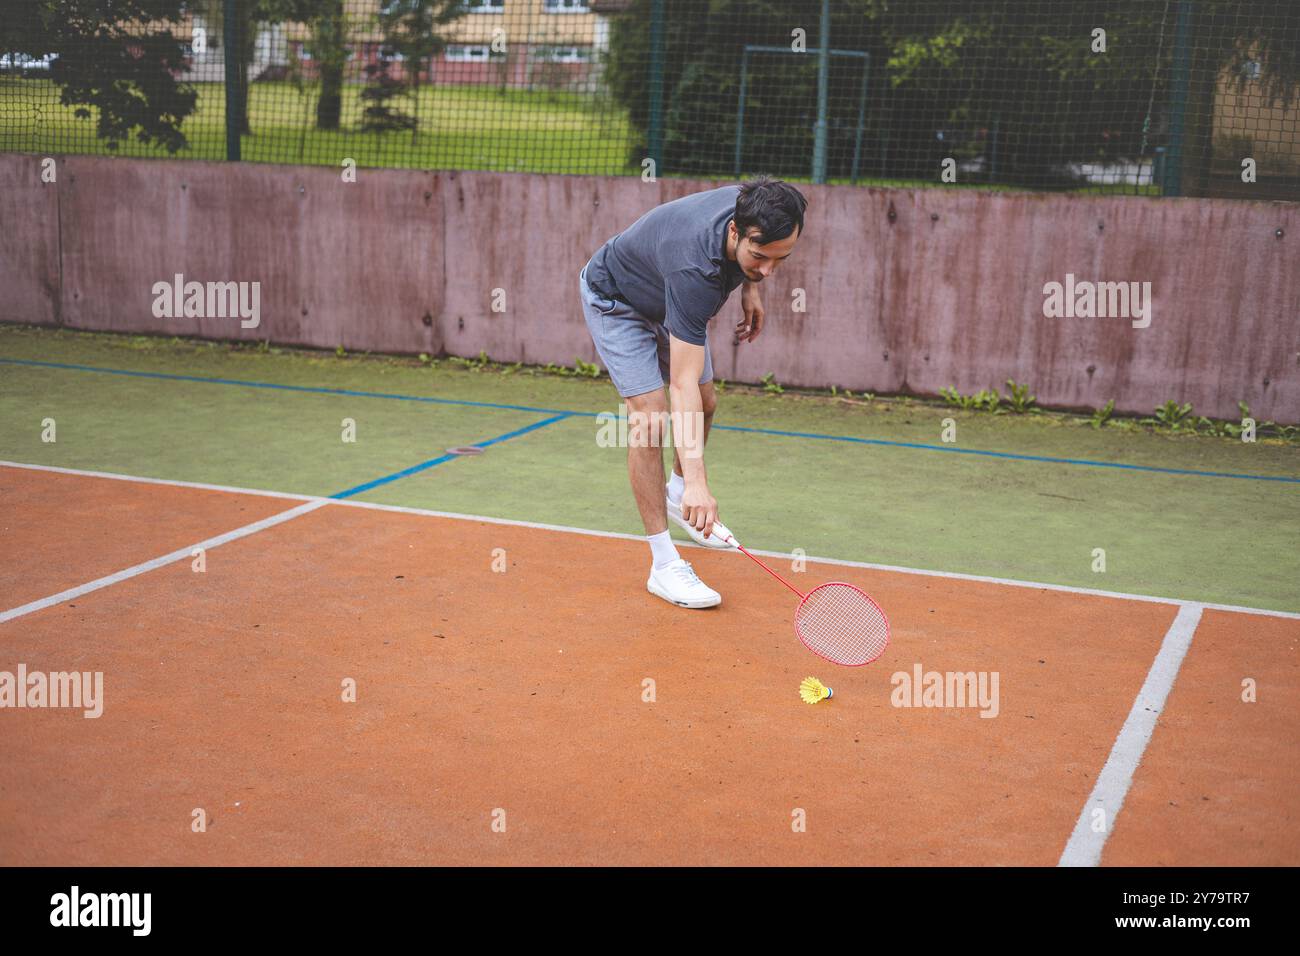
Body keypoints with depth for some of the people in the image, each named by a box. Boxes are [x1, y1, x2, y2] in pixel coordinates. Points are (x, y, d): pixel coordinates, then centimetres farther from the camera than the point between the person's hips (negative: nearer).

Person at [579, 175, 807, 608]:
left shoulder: (753, 207, -27)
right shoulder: (695, 270, -46)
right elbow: (683, 384, -47)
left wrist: (750, 286, -6)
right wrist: (698, 482, -52)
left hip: (669, 297, 8)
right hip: (615, 299, -7)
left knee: (705, 404, 14)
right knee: (649, 417, -19)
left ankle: (677, 493, 43)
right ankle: (664, 565, -14)